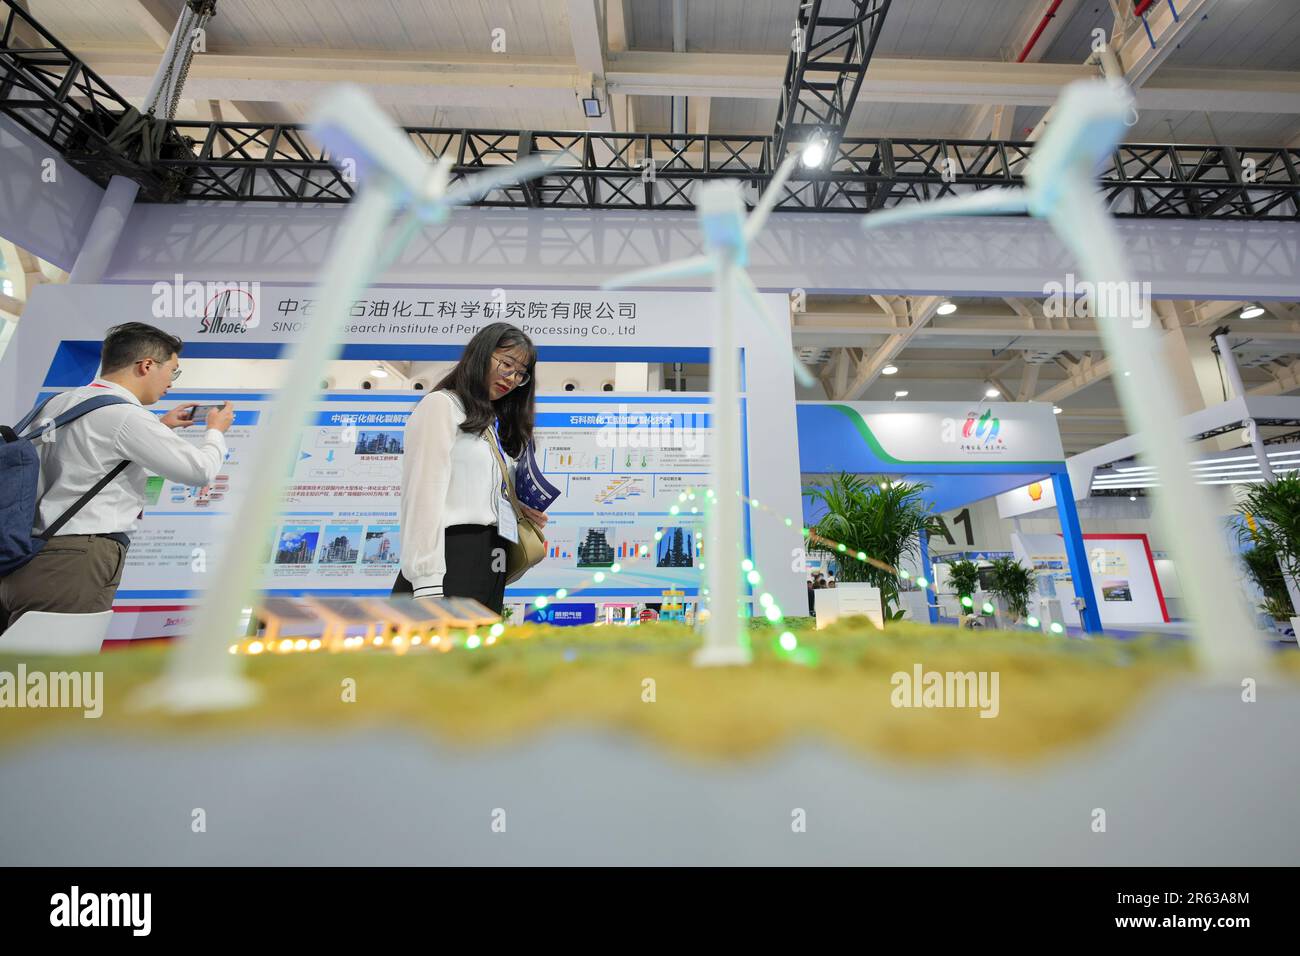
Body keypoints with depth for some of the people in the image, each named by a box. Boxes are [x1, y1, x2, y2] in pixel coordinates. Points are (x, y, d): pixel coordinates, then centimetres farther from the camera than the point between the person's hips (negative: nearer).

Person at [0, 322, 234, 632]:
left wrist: (160, 426, 34)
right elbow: (200, 470, -12)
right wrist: (216, 431, 6)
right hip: (76, 565, -9)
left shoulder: (57, 403, 14)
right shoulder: (126, 416, -14)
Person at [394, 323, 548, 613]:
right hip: (451, 561, -8)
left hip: (488, 571, 8)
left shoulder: (494, 426, 24)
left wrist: (518, 511, 3)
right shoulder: (441, 405, 0)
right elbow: (424, 496, -12)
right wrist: (428, 584, -20)